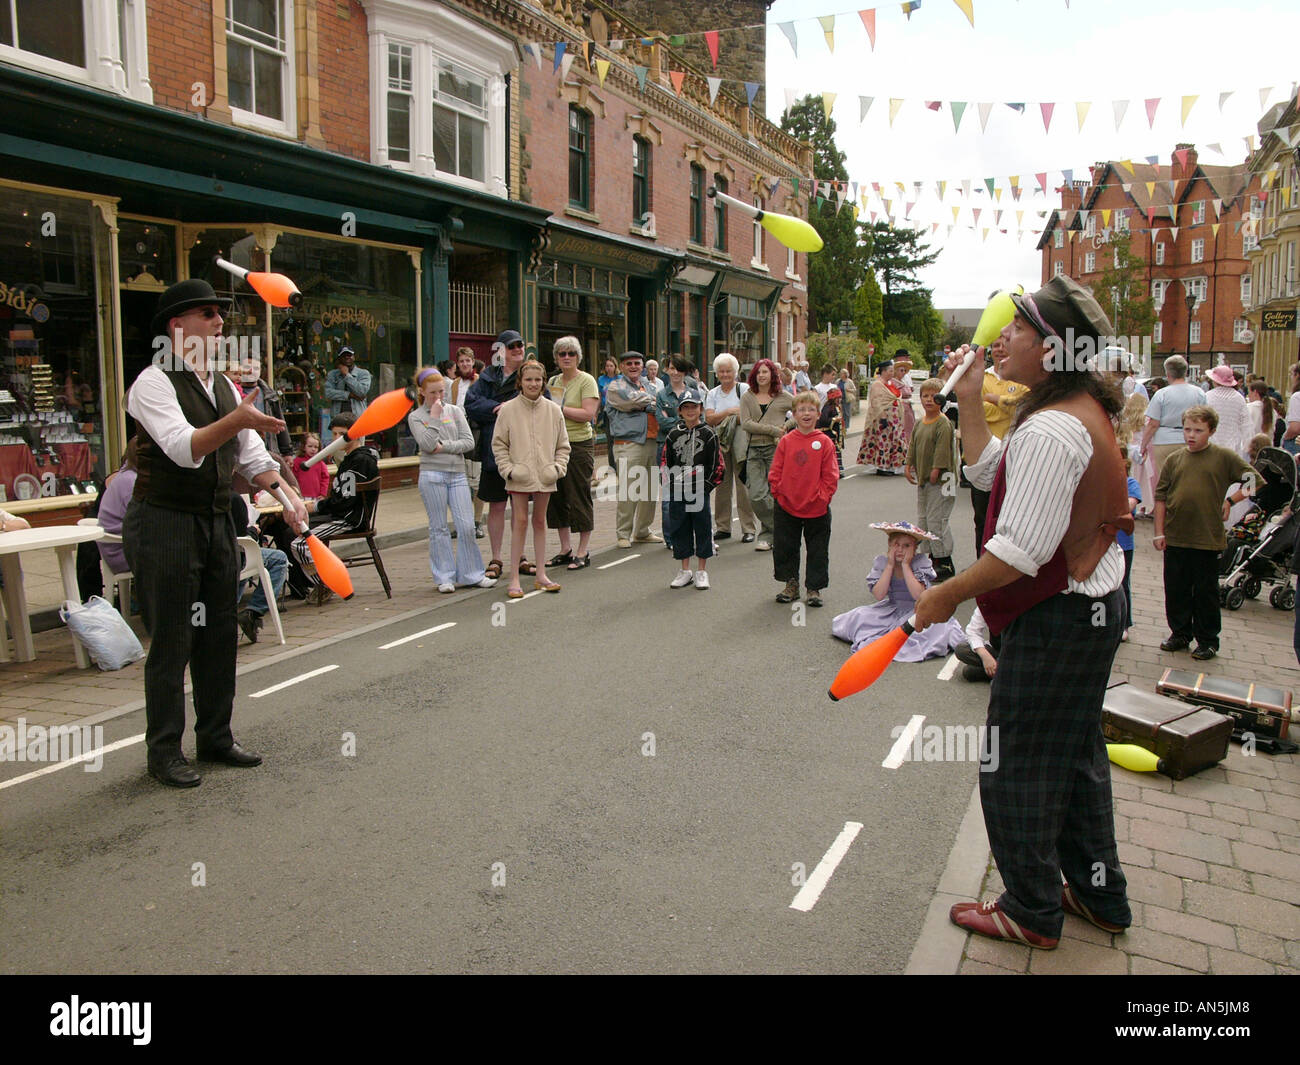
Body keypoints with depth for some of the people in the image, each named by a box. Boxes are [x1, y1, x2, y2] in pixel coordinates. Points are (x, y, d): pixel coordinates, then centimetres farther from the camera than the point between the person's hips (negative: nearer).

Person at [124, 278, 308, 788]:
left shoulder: (225, 386, 13)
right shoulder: (154, 383, -11)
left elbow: (252, 456, 13)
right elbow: (184, 449, -26)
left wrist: (288, 494, -3)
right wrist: (237, 420, -41)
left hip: (217, 521, 8)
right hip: (164, 524, -7)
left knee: (220, 633, 13)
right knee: (172, 641, -1)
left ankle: (215, 736, 28)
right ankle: (164, 751, 14)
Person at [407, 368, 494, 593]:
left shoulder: (455, 411, 10)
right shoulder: (416, 417, 4)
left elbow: (469, 442, 2)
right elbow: (427, 444, -11)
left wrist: (444, 446, -8)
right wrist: (435, 417, -8)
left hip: (458, 474, 2)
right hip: (432, 475, -2)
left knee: (466, 526, -2)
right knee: (438, 528, 3)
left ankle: (471, 574, 9)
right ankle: (444, 577, 11)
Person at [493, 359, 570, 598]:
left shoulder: (553, 410, 3)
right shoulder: (508, 410, -3)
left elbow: (562, 445, 10)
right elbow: (499, 444, 2)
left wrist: (557, 467, -3)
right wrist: (508, 469, -8)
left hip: (544, 477, 3)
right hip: (519, 477, -3)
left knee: (540, 521, 11)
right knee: (520, 521, -4)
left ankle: (540, 575, 18)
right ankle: (514, 578, 1)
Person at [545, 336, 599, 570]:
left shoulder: (586, 381, -6)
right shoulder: (553, 381, 13)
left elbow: (588, 414, -17)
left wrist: (559, 409, -15)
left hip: (580, 443, -6)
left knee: (580, 496, -2)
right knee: (558, 496, 8)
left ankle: (583, 552, 7)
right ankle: (565, 549, 20)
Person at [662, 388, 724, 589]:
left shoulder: (708, 434, 0)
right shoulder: (674, 435, 7)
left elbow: (716, 464, 0)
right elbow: (665, 461, 11)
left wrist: (708, 485, -7)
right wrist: (668, 482, 1)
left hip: (700, 490, -3)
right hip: (677, 490, 3)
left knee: (702, 527, 3)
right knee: (679, 528, 7)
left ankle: (702, 571, 14)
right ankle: (685, 571, 19)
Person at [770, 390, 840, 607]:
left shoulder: (824, 442, -3)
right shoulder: (786, 441, 0)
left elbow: (830, 475, -2)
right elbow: (775, 471, 4)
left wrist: (823, 497, -8)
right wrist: (778, 492, -4)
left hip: (817, 508, -1)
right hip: (786, 507, 1)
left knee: (817, 550, 7)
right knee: (784, 548, 11)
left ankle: (814, 589, 20)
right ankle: (791, 585, 28)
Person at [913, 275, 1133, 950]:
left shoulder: (1050, 430, -25)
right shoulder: (1084, 411, 9)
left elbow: (1021, 549, -28)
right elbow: (988, 474, 16)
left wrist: (948, 594, -17)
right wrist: (969, 401, 9)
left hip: (1055, 619, -11)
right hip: (1095, 605, 11)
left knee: (1015, 765, 4)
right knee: (1076, 753, 22)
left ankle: (1033, 912, 21)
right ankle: (1098, 894, 37)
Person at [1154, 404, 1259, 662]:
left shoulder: (1224, 457, -2)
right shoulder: (1174, 459, 5)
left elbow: (1255, 479, 3)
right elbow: (1161, 497, 6)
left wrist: (1230, 500, -4)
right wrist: (1159, 532, 3)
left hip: (1208, 539, -3)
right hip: (1175, 537, 3)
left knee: (1206, 592, 7)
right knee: (1176, 590, 12)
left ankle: (1207, 640, 20)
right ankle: (1180, 633, 27)